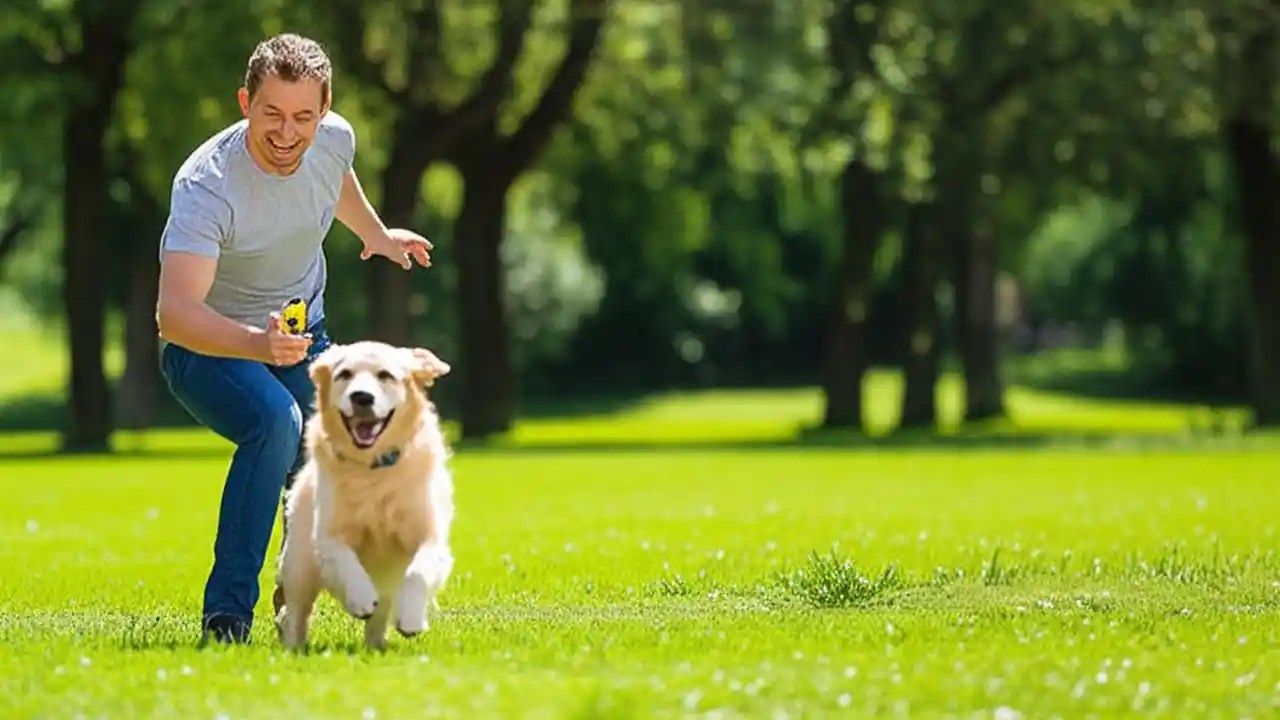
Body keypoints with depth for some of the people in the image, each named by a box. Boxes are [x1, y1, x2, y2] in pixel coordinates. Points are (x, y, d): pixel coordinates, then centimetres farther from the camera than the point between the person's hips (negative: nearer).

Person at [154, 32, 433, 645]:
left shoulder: (335, 140, -14)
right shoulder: (206, 186, -34)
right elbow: (175, 312, -46)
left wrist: (375, 233, 33)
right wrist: (258, 344, -63)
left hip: (302, 335, 6)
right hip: (207, 346, -6)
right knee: (275, 422, -35)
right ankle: (227, 613, -29)